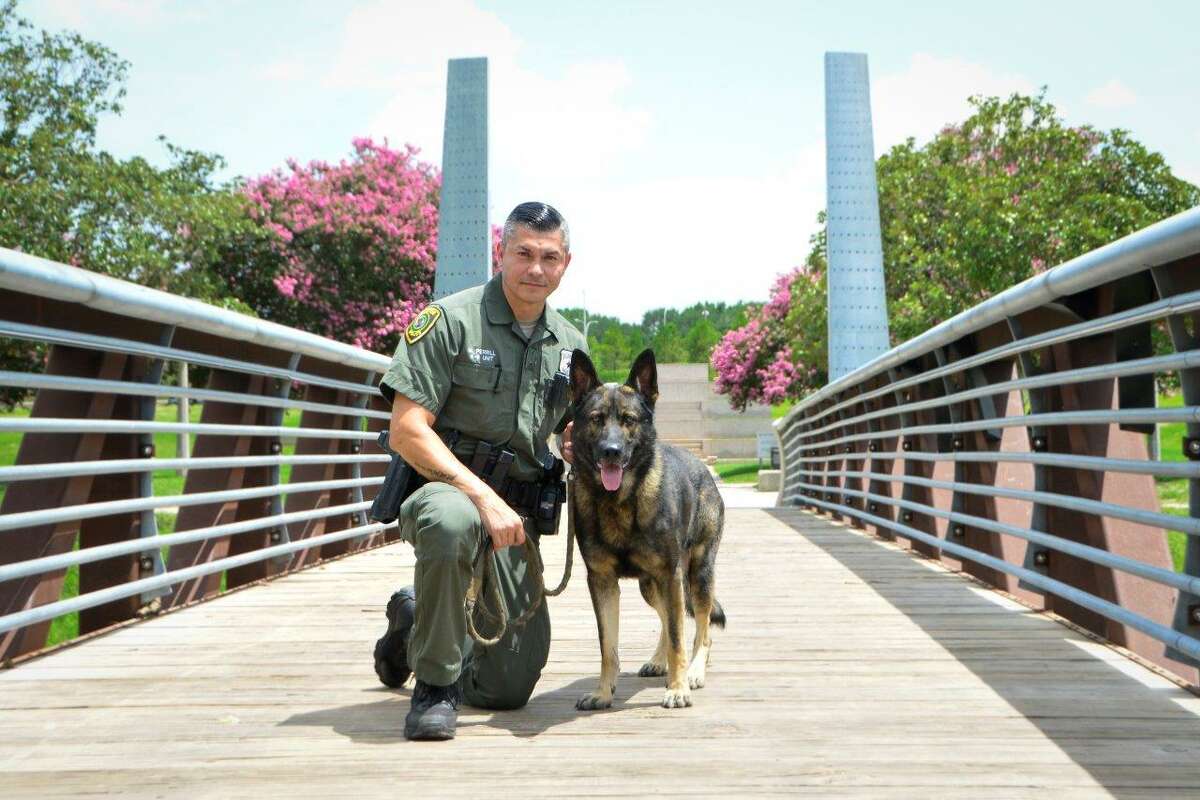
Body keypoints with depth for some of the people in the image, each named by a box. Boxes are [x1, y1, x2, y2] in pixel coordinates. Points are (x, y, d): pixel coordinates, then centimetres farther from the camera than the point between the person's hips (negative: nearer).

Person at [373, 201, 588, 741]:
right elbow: (407, 431, -17)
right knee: (452, 519, -44)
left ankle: (416, 622, 37)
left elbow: (571, 432, 22)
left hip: (515, 512, 5)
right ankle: (435, 682, -20)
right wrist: (483, 497, -26)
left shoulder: (570, 344, 9)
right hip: (444, 488, -5)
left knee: (507, 690, 6)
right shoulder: (449, 320, -10)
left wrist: (577, 446, -4)